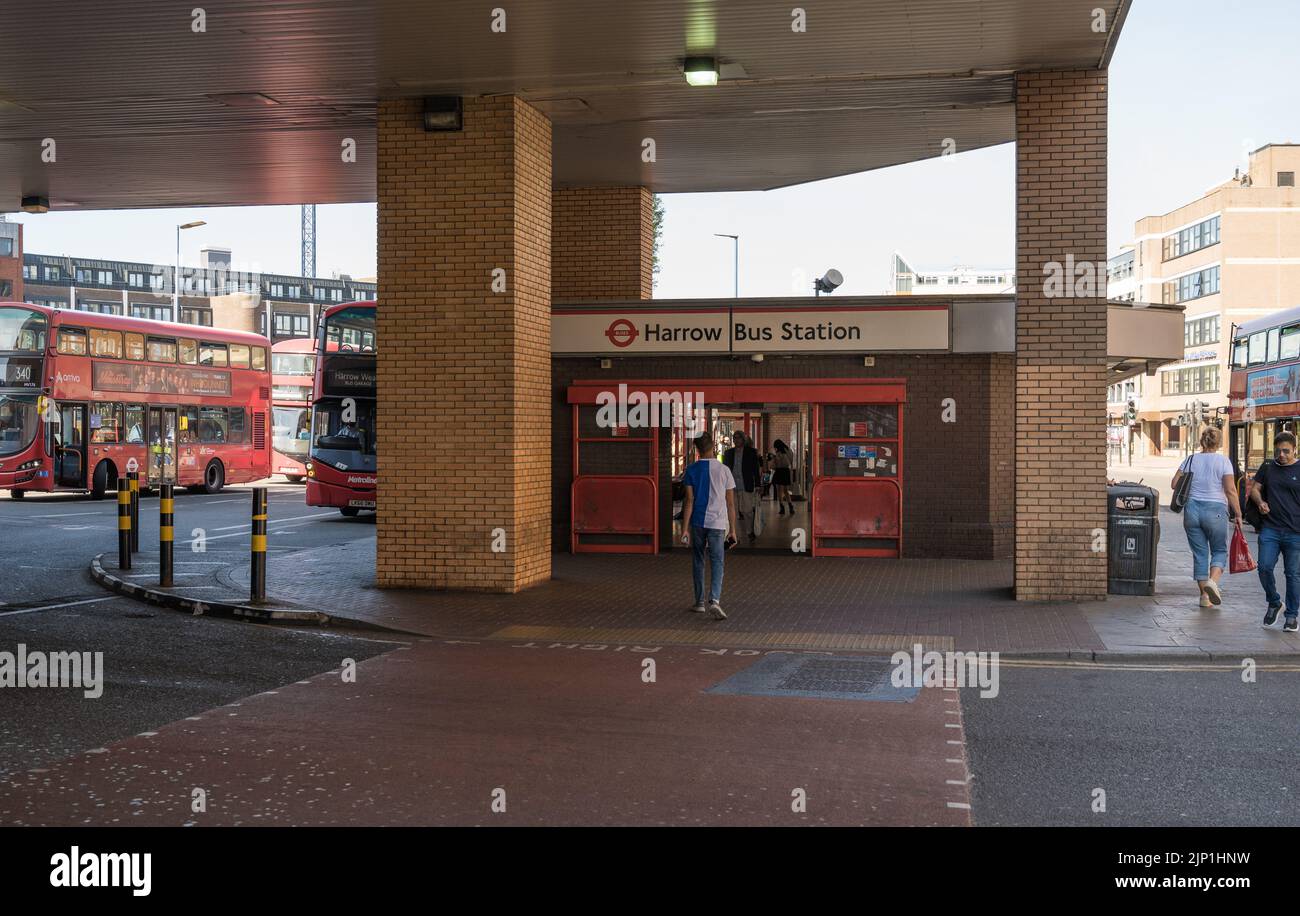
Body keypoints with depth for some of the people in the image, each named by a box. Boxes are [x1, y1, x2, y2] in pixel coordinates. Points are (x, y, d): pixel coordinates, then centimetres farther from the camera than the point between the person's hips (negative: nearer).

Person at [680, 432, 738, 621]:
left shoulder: (691, 470, -1)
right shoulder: (724, 470, 0)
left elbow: (689, 501, -6)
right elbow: (731, 503, 2)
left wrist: (685, 528, -5)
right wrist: (732, 529, 9)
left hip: (697, 522, 1)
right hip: (717, 523, -1)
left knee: (698, 562, 14)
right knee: (717, 563, -1)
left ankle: (700, 602, 21)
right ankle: (714, 601, -20)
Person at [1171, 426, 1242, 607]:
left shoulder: (1190, 460, 3)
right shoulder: (1223, 461, -5)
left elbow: (1174, 484, 2)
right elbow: (1231, 490, -9)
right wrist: (1238, 514, -2)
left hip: (1192, 510, 3)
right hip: (1215, 510, -3)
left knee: (1199, 553, 9)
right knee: (1220, 550, 12)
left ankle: (1205, 595, 9)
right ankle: (1212, 581, -15)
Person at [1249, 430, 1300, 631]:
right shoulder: (1267, 467, 10)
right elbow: (1255, 489, 18)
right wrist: (1260, 502, -4)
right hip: (1270, 530, 3)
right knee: (1265, 568, -5)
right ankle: (1274, 603, 20)